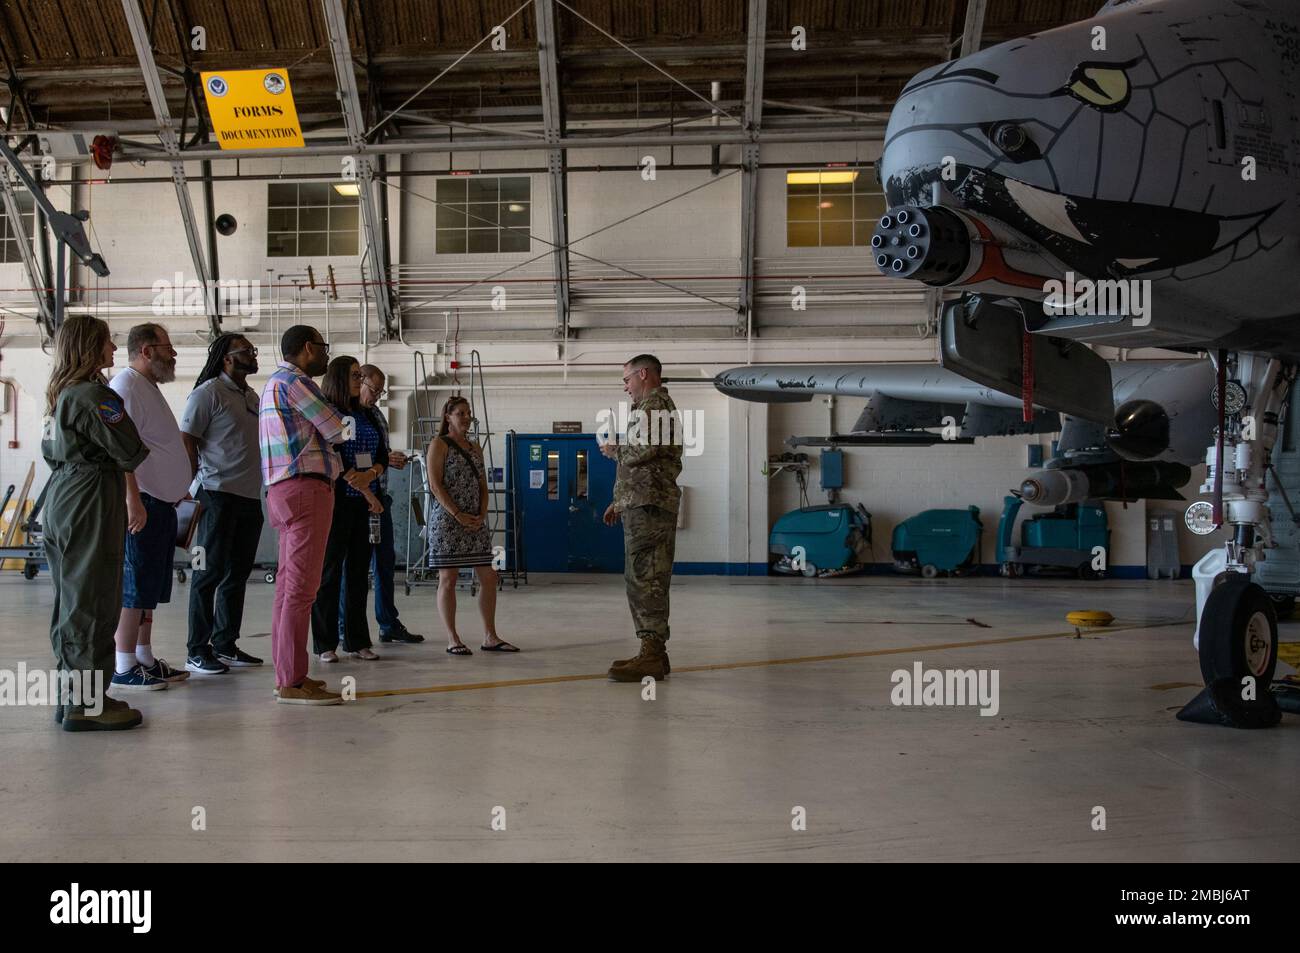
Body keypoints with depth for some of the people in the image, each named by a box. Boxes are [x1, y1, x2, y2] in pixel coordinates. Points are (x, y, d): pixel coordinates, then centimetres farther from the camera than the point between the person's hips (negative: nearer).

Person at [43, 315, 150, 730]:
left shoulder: (59, 394, 14)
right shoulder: (94, 395, -15)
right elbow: (132, 453, -14)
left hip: (61, 496, 10)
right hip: (90, 504, -10)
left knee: (70, 602, 14)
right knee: (91, 603, -6)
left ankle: (72, 697, 22)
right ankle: (85, 705, -2)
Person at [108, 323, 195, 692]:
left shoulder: (149, 387, 20)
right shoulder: (126, 385, -11)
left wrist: (178, 489, 22)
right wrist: (133, 499, -26)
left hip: (161, 503, 10)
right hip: (140, 503, -10)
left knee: (149, 587, 14)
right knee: (133, 588, -6)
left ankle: (145, 658, 21)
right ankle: (125, 668, -1)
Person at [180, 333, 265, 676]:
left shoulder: (252, 396, 18)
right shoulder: (208, 392, -6)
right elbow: (186, 440, -10)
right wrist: (200, 485, -13)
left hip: (251, 496, 8)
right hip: (220, 494, -8)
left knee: (237, 573, 12)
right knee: (210, 572, -3)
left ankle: (225, 645, 22)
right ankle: (197, 651, 4)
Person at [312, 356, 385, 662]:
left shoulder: (366, 415, 16)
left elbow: (382, 454, 11)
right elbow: (335, 458, -13)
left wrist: (370, 475, -11)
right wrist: (366, 492, -13)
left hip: (363, 502, 6)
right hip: (336, 499, -6)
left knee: (359, 569, 7)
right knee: (330, 571, -1)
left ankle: (357, 640, 13)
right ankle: (325, 644, 4)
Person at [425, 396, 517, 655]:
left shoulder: (475, 448, 17)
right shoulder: (439, 444, -1)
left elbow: (483, 486, 15)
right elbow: (435, 484, -10)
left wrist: (482, 516, -2)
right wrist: (458, 515, -17)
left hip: (475, 523, 6)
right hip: (447, 519, -6)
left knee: (489, 577, 3)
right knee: (448, 578, -3)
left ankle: (490, 637, 10)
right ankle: (452, 640, 2)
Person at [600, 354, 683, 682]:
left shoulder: (655, 404, -6)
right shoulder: (655, 406, 26)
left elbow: (647, 449, -20)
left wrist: (614, 451, -1)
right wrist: (619, 502, 27)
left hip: (648, 506, -11)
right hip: (642, 505, 11)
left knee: (645, 580, -12)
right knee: (642, 579, 12)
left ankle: (652, 656, -13)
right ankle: (654, 651, 15)